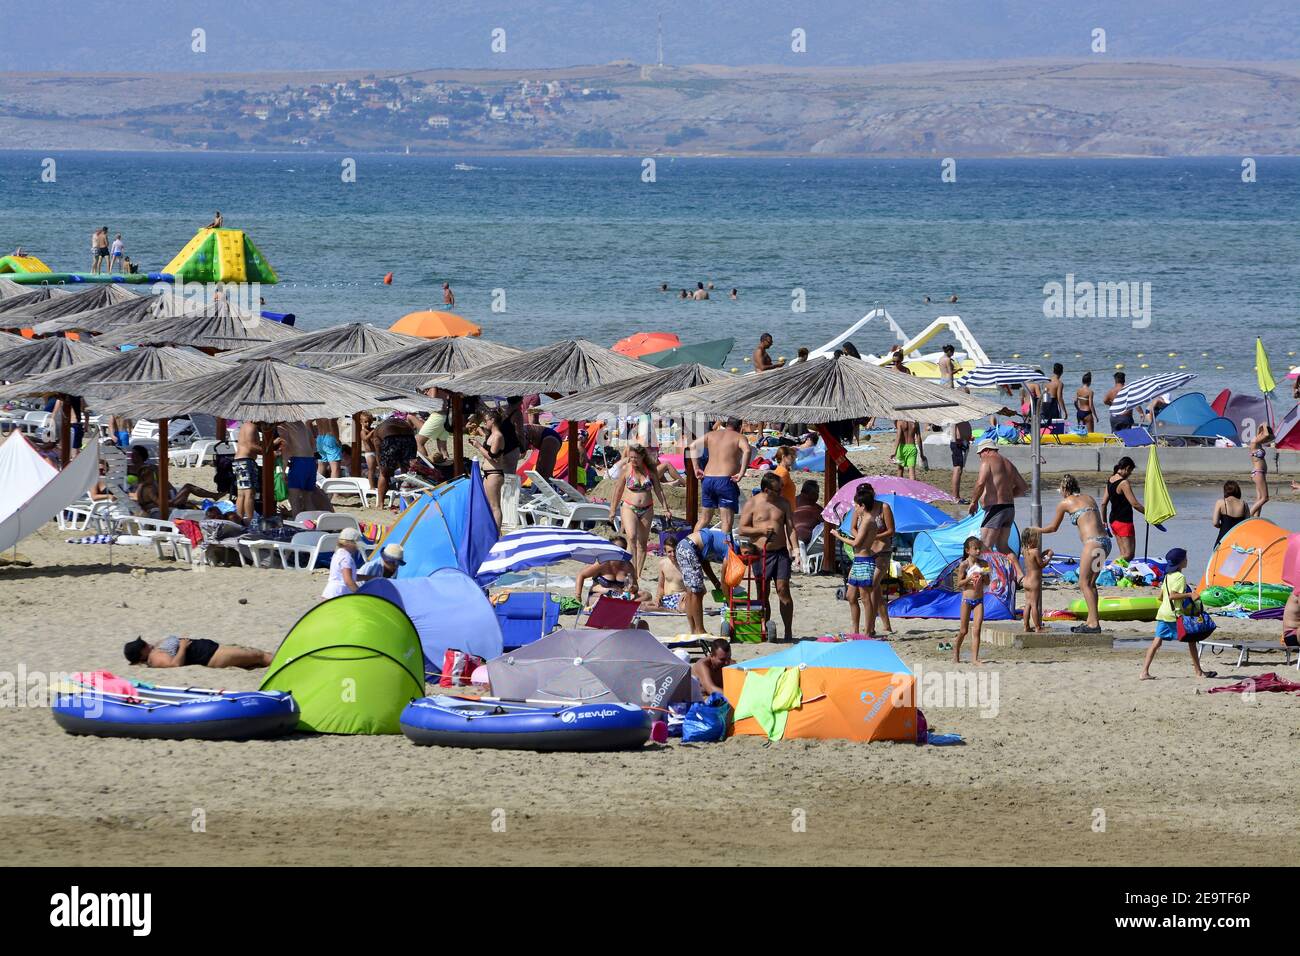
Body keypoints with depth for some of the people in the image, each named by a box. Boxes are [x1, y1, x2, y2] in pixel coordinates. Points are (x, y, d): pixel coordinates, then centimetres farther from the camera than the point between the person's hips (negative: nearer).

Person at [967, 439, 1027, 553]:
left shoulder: (987, 461, -7)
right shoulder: (1008, 464, 18)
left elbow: (980, 483, -21)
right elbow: (1023, 487, 22)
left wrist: (973, 502, -10)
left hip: (995, 508, -9)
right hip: (1010, 508, 9)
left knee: (985, 547, -10)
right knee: (1003, 546, 16)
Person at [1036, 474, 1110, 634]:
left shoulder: (1065, 503, 5)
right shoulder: (1089, 498, 22)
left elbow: (1053, 527, 18)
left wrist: (1037, 530, 35)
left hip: (1093, 543, -8)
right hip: (1105, 541, 8)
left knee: (1084, 583, -3)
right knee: (1090, 583, 15)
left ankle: (1094, 624, -11)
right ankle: (1091, 621, 17)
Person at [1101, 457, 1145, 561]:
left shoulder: (1110, 481, 8)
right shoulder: (1124, 483, -17)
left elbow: (1103, 503, 12)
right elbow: (1134, 504, -19)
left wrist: (1104, 521, 20)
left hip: (1113, 520, 9)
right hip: (1124, 521, -9)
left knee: (1123, 554, 13)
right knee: (1129, 555, -8)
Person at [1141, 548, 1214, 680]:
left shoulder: (1167, 576, 15)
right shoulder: (1180, 577, -11)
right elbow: (1172, 595, -20)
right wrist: (1189, 595, -19)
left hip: (1162, 613, 8)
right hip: (1175, 614, -8)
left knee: (1156, 642, 2)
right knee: (1191, 639, 6)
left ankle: (1144, 672, -7)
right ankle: (1198, 671, 11)